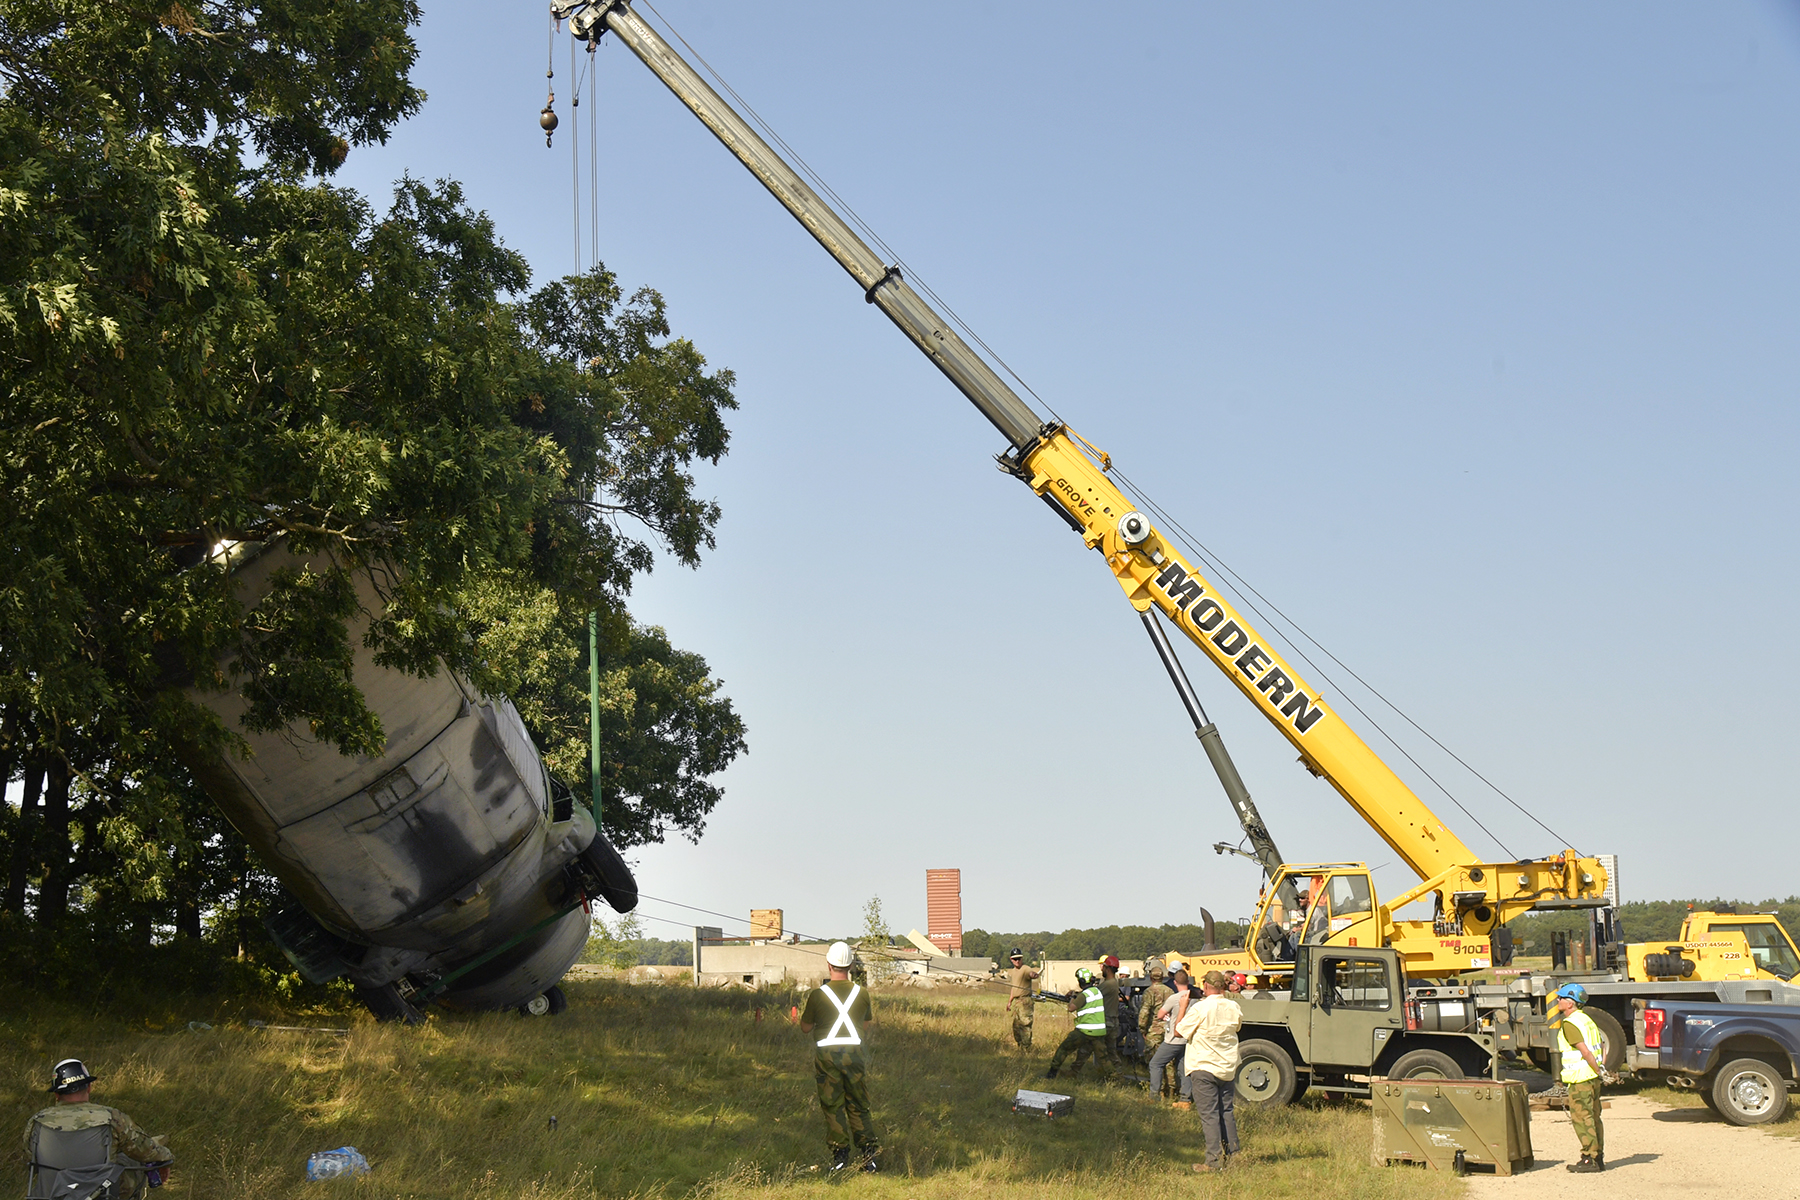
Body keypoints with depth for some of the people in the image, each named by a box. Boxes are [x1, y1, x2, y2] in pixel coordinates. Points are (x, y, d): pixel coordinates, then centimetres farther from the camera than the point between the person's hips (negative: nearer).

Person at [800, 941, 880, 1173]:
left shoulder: (818, 995, -6)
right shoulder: (862, 993, 0)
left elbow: (805, 1028, 4)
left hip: (827, 1053, -2)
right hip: (855, 1051, 2)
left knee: (832, 1106, 6)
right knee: (858, 1106, 11)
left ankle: (840, 1157, 3)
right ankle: (869, 1150, 0)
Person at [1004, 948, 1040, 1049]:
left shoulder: (1025, 969, -12)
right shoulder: (1013, 971, 16)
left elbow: (1031, 973, -36)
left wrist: (1034, 974, -60)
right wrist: (1009, 1001, 27)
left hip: (1025, 1001, -9)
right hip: (1016, 1001, 9)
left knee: (1025, 1025, -11)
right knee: (1015, 1025, 14)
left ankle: (1026, 1048, -9)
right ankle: (1017, 1047, 26)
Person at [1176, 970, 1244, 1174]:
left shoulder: (1200, 1008, -16)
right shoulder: (1234, 1007, -1)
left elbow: (1179, 1031, -8)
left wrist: (1183, 1006, 4)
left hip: (1203, 1067, -5)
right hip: (1228, 1067, 5)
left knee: (1209, 1114, -2)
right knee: (1226, 1111, 16)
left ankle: (1214, 1161, -4)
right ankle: (1232, 1155, 19)